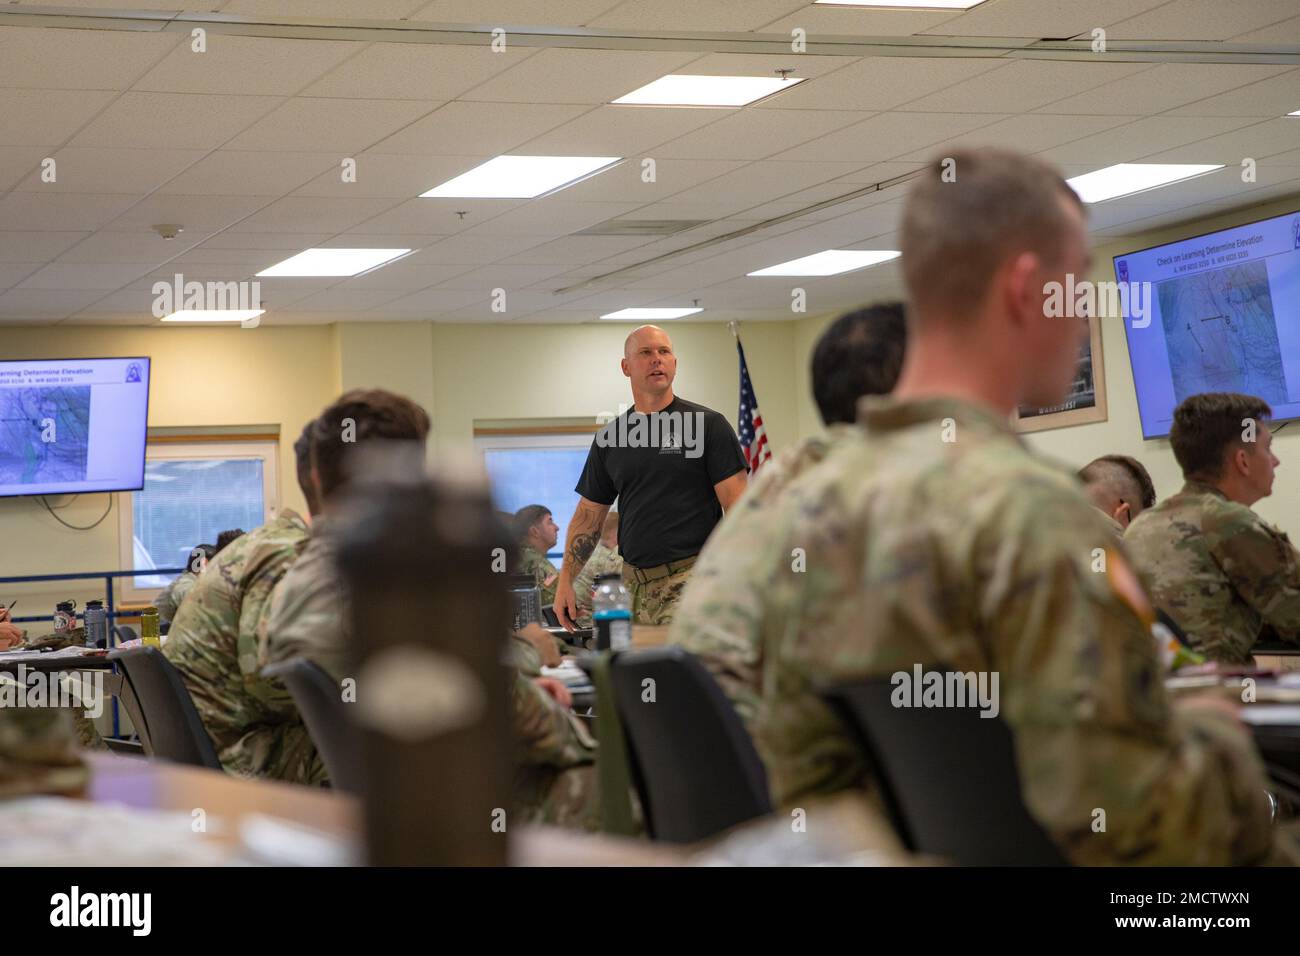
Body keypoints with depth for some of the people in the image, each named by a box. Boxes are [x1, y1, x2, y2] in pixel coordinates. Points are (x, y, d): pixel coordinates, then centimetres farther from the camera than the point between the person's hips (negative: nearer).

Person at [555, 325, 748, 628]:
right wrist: (566, 580, 10)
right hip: (634, 579, 5)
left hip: (690, 579, -5)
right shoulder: (609, 437, 15)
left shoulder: (708, 425, 1)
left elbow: (737, 506, -4)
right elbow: (588, 514, 18)